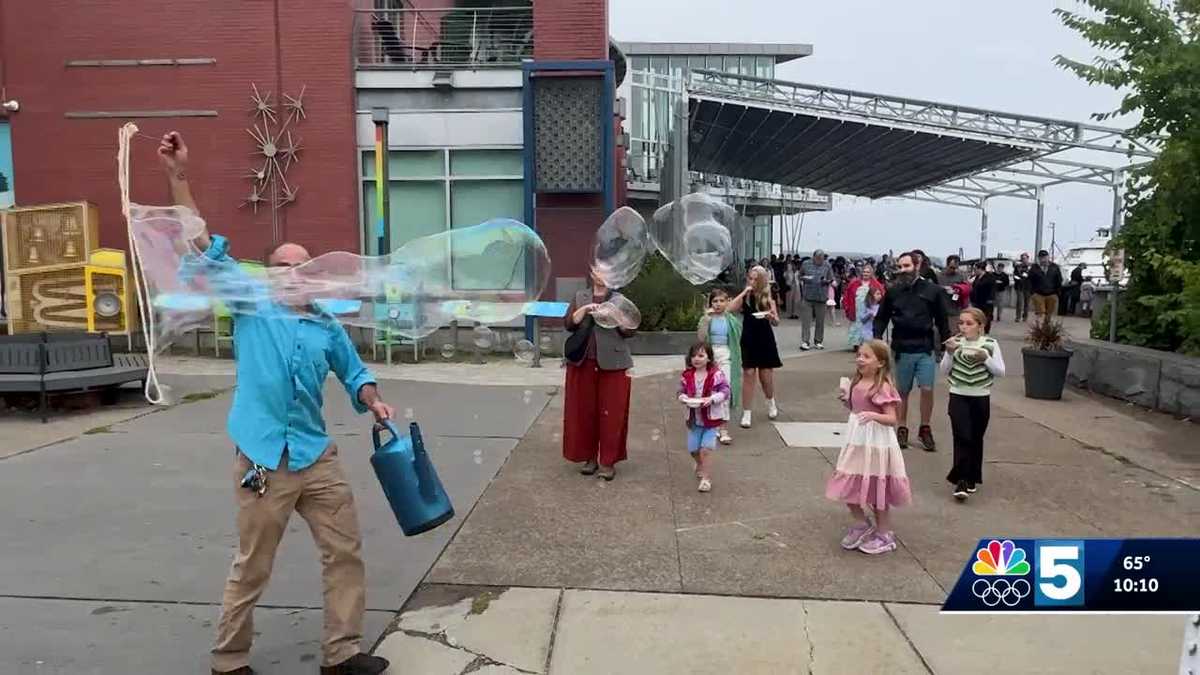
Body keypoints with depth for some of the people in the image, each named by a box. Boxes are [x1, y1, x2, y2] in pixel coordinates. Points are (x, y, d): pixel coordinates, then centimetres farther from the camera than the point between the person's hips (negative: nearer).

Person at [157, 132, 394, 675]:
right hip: (263, 460, -4)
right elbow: (206, 248, -5)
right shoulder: (252, 306, 0)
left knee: (345, 553, 7)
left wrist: (374, 403, -1)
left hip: (317, 457, 4)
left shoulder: (328, 328, 10)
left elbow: (355, 373, 20)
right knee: (251, 569, 7)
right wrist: (179, 178, -9)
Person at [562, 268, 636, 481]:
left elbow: (629, 331, 0)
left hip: (612, 364, -1)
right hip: (583, 363, 2)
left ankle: (608, 461, 6)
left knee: (612, 413, -2)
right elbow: (568, 323, -1)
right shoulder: (580, 297, 11)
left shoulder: (619, 299, 7)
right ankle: (590, 457, 17)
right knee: (585, 411, 4)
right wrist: (584, 309, -15)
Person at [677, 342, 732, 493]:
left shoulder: (716, 374, -13)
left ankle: (706, 479, 1)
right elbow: (681, 391, 6)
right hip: (694, 418, 4)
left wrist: (712, 398, -27)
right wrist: (683, 398, -16)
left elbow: (725, 392, -13)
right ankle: (700, 465, 47)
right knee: (693, 449, 14)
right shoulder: (687, 375, -2)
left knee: (706, 449, -10)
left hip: (711, 417, -4)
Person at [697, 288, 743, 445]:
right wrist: (706, 319, -20)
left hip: (726, 357, 0)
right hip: (710, 356, 1)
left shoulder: (732, 320, 3)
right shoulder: (706, 318, 0)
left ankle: (724, 429, -6)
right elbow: (701, 338, -14)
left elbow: (737, 339, 9)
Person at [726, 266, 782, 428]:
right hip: (749, 340, 0)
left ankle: (771, 402, 39)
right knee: (748, 375, -5)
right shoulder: (744, 297, -2)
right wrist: (743, 293, -18)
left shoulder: (767, 298, -2)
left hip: (765, 340, 0)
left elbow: (776, 322, -1)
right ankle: (746, 414, 2)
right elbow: (729, 310, -19)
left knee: (766, 376, 8)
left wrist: (771, 316, -24)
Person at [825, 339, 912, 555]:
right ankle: (862, 525, 31)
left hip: (876, 442, -7)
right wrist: (845, 399, 0)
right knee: (848, 488, 11)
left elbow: (892, 419, -19)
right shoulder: (856, 383, 5)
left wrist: (873, 416, -35)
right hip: (856, 440, 7)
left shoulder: (883, 387, -17)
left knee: (876, 490, 7)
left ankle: (884, 534, 24)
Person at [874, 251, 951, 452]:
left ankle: (925, 429, 14)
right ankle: (902, 429, 23)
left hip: (926, 349, -1)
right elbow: (881, 318, 5)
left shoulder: (932, 290, -2)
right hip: (902, 348, 1)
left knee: (927, 389, -3)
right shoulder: (893, 291, 0)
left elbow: (942, 320, 4)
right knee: (903, 391, 10)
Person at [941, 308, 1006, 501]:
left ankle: (972, 478, 25)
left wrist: (985, 358, -19)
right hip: (958, 397, -1)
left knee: (976, 439, 11)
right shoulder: (955, 343, -2)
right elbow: (944, 372, -1)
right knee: (962, 437, -10)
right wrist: (949, 353, -15)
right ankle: (961, 480, -8)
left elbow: (1000, 372, -5)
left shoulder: (990, 344, -4)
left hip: (981, 398, 1)